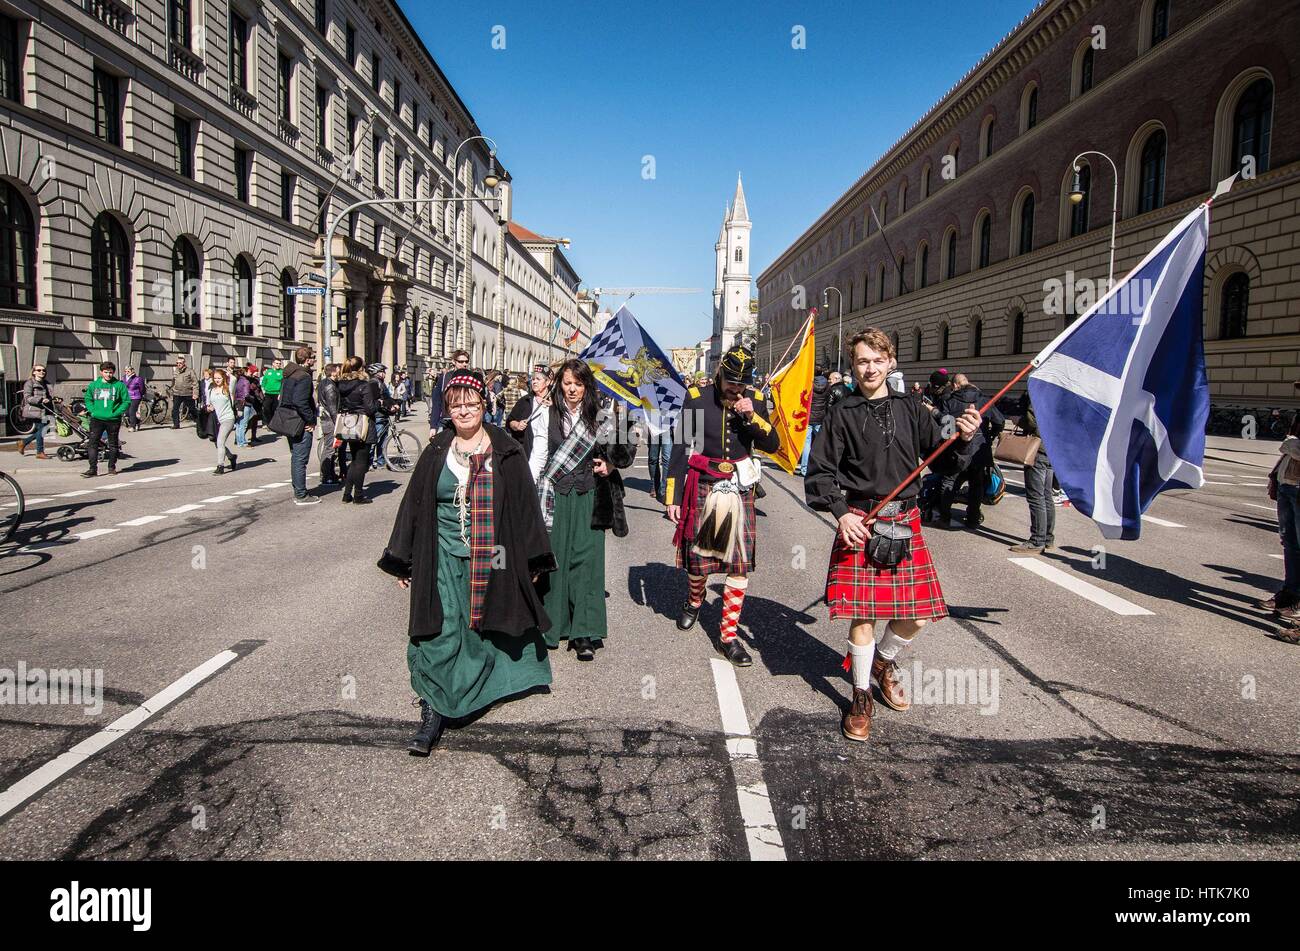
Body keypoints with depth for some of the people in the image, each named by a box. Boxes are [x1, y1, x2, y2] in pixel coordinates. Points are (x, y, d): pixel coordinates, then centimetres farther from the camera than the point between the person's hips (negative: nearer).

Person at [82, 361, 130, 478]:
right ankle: (93, 469, -5)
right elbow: (88, 399, 14)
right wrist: (93, 411, -2)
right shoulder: (93, 385, 5)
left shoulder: (119, 385, -2)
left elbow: (126, 401, -1)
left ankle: (112, 467, 23)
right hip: (97, 419, 1)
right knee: (92, 443, -6)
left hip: (113, 420, -1)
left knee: (113, 444, 10)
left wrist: (116, 412, -10)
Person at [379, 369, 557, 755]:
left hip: (492, 560, -1)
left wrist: (531, 562, -1)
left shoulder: (506, 453, -2)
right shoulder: (436, 453, 4)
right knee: (440, 635, -4)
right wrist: (403, 562, 7)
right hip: (445, 560, 1)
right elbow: (414, 506, 8)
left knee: (488, 629, 11)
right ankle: (434, 712, 2)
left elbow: (525, 506, 0)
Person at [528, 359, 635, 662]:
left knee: (586, 560, -5)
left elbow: (618, 453, 19)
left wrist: (610, 466, -3)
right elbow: (537, 458, 2)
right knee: (554, 558, 4)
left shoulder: (601, 417, 7)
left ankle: (585, 634, -4)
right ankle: (550, 624, 17)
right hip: (555, 497, 0)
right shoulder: (547, 416, 5)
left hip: (589, 498, 0)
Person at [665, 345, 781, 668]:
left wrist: (752, 416, -17)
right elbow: (681, 447, -3)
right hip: (701, 490, -2)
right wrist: (672, 497, -5)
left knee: (740, 564, -2)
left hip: (740, 492, 2)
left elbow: (772, 445, 0)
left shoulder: (754, 399, 3)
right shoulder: (697, 397, -5)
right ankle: (694, 600, 42)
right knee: (697, 558, 7)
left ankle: (728, 635, 8)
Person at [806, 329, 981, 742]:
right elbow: (820, 471, -2)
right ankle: (861, 697, 18)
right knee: (862, 614, -2)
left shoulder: (910, 409, 8)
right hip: (860, 522, -3)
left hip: (905, 523, 3)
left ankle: (883, 662, 38)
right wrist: (840, 512, -14)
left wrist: (964, 438, -11)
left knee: (916, 615, 6)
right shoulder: (843, 414, -1)